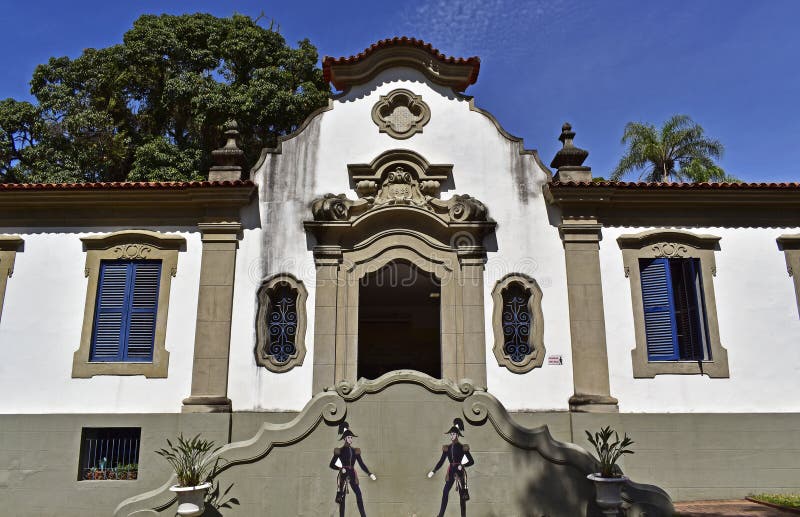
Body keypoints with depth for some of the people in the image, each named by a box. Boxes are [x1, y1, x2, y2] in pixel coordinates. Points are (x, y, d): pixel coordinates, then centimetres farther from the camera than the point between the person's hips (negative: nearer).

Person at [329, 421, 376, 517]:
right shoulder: (339, 451, 2)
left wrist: (369, 474, -2)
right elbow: (332, 464, 4)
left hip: (353, 475, 2)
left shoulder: (356, 451, 10)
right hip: (343, 475, -2)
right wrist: (340, 468, -14)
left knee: (359, 495, -10)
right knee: (342, 497, -2)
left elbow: (361, 464, 10)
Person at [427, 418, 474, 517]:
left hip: (460, 472, -3)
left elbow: (471, 461, -1)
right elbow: (441, 461, 8)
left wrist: (462, 465, -18)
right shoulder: (447, 448, 7)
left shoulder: (463, 447, -3)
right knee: (445, 492, -7)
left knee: (462, 495, 0)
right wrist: (433, 471, -1)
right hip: (451, 472, 3)